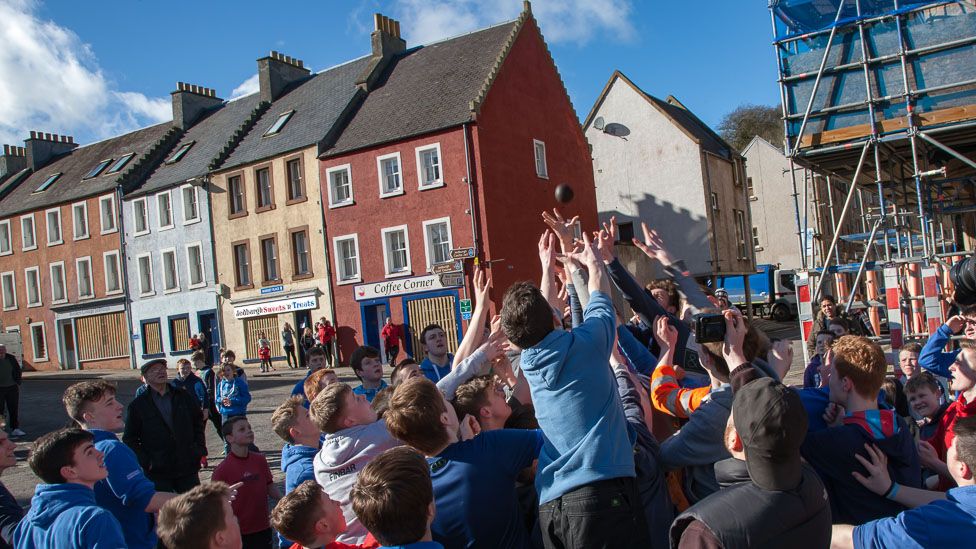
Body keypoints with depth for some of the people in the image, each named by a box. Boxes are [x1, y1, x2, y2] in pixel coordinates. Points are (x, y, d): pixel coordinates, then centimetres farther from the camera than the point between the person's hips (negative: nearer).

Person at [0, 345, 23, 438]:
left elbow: (18, 371, 13)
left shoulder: (11, 358, 2)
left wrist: (17, 383, 6)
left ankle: (15, 429, 6)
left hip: (12, 388, 3)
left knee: (14, 409, 3)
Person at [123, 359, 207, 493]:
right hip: (158, 473, -2)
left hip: (188, 468, 2)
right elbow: (129, 439, 3)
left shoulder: (185, 397, 8)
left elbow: (198, 424, 15)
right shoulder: (138, 405, 0)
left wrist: (200, 451, 5)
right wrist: (146, 462, -6)